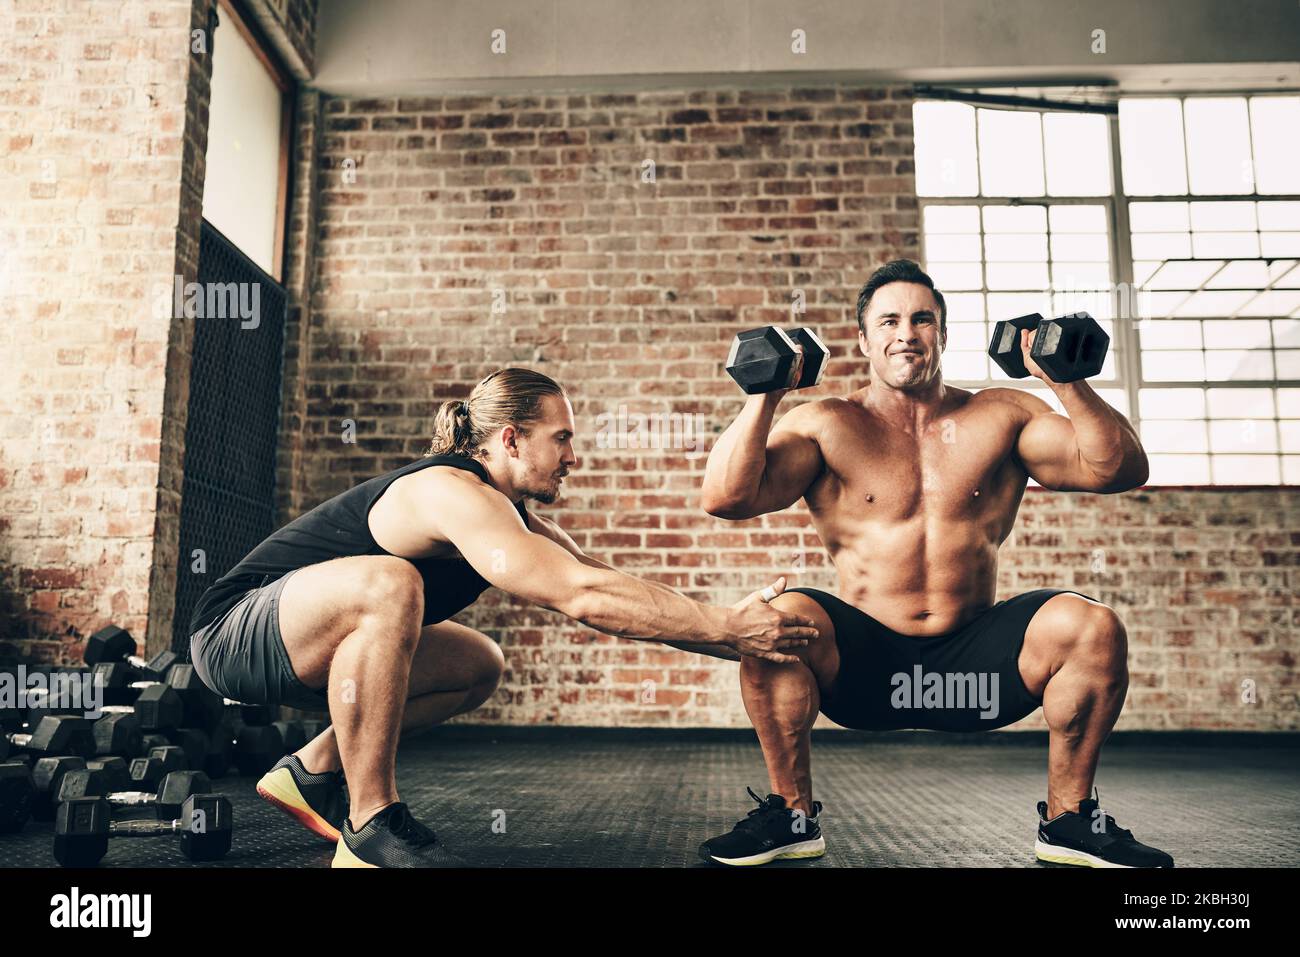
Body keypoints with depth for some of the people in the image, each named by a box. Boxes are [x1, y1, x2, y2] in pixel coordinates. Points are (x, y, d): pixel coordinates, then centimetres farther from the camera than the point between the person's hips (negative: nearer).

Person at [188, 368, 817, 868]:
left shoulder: (514, 520, 3)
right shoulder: (453, 492, -27)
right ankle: (370, 824, -23)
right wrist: (726, 628, -31)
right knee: (387, 584, -36)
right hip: (235, 629, -9)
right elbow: (582, 596, -36)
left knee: (479, 667, 10)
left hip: (311, 641, 9)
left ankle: (312, 770, 15)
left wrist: (738, 641, -7)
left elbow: (605, 587, 1)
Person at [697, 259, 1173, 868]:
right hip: (862, 663, -1)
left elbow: (1119, 470, -1)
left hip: (973, 663, 2)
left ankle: (1068, 819, 1)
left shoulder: (1001, 418, 7)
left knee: (1092, 626, -21)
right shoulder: (827, 427, -1)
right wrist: (766, 396, -19)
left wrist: (1067, 384, -11)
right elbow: (725, 499, -13)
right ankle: (791, 816, -8)